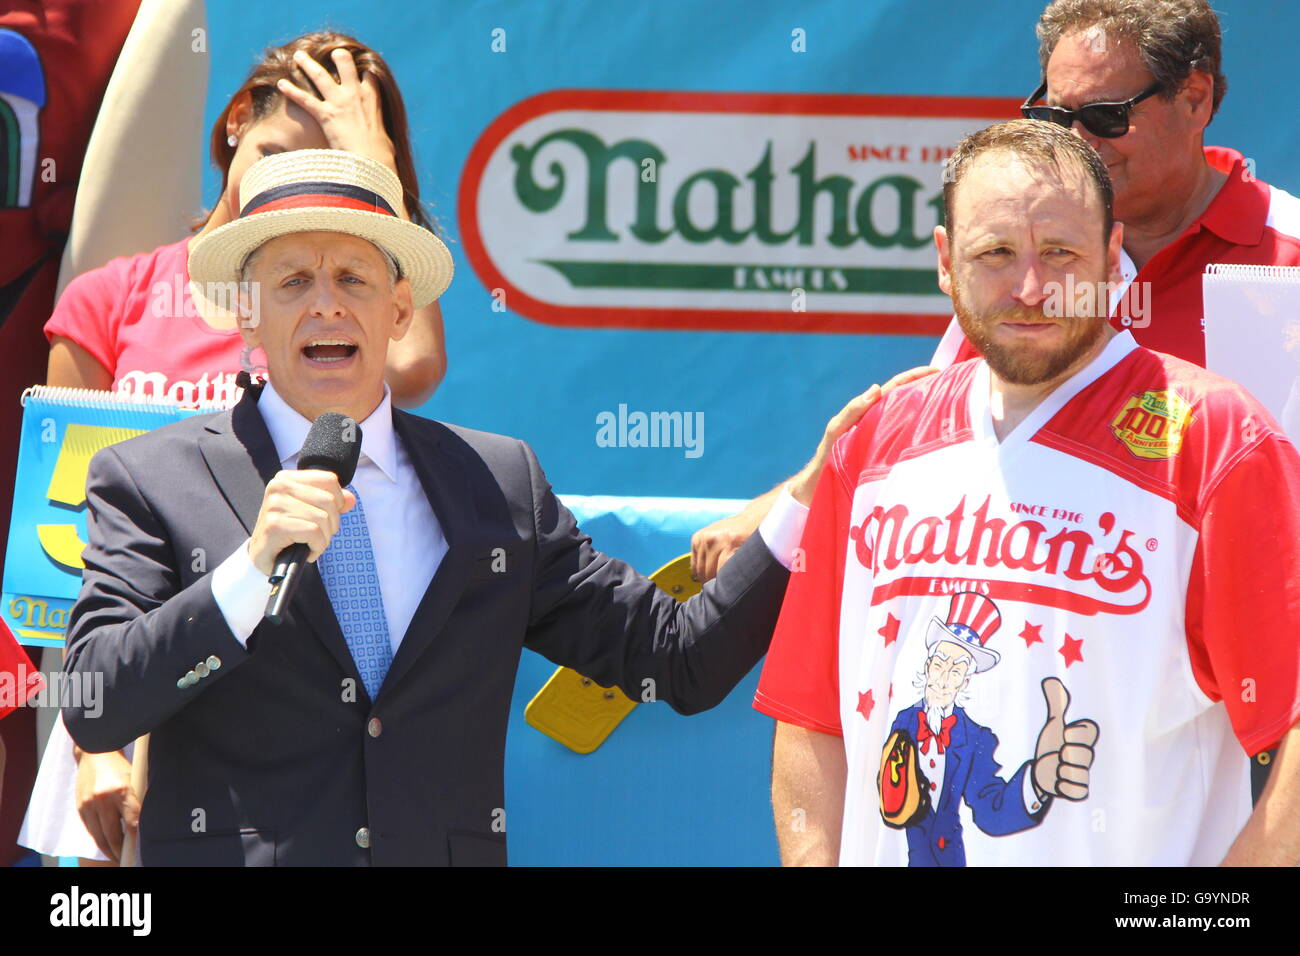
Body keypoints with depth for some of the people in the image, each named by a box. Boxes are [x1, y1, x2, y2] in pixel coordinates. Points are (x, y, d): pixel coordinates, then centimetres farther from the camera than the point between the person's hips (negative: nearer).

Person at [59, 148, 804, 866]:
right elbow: (92, 710, -6)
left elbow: (682, 661, 8)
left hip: (450, 850, 4)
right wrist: (252, 567, -15)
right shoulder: (150, 480, 4)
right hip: (230, 853, -4)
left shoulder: (503, 484, 10)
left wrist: (808, 502, 0)